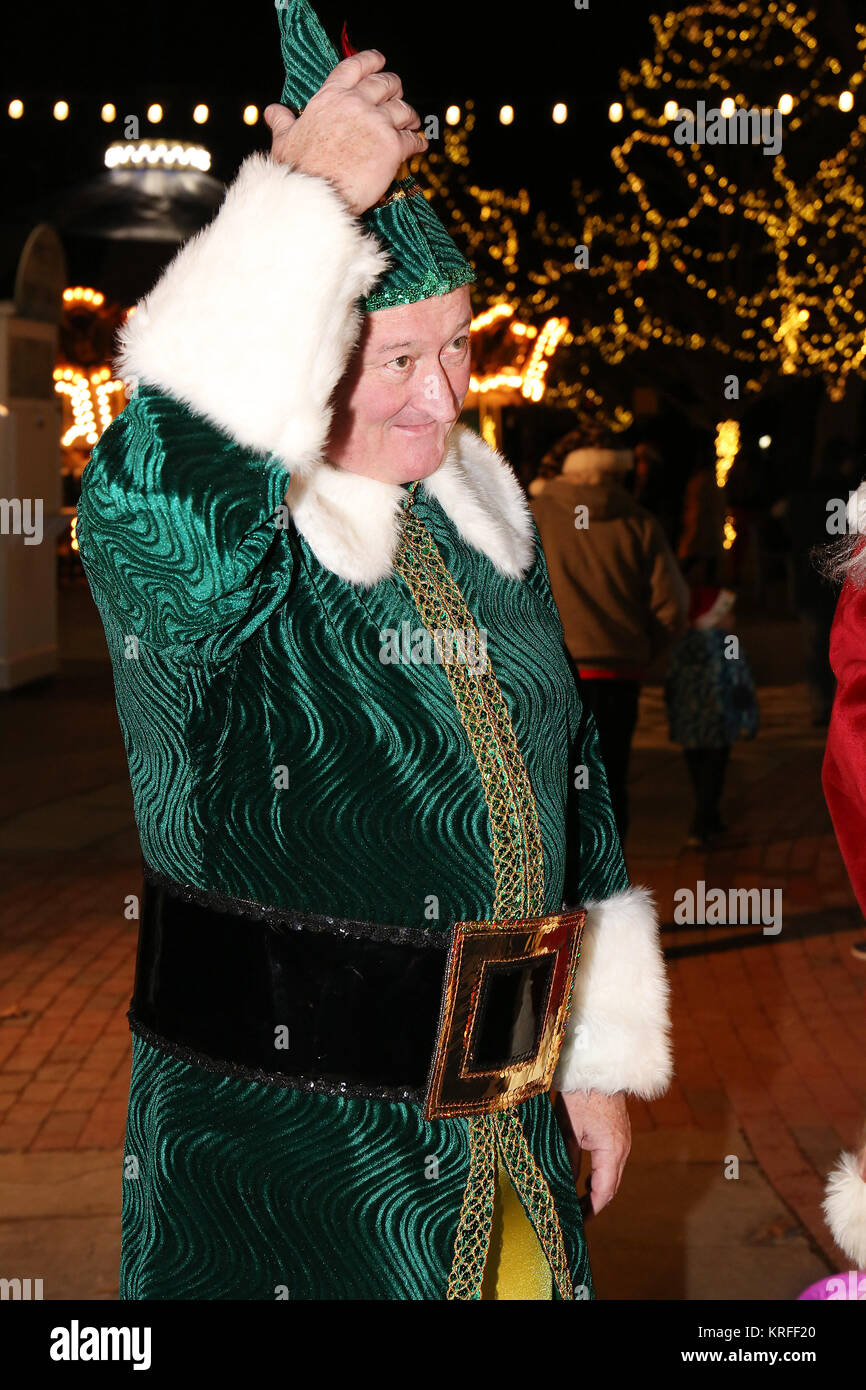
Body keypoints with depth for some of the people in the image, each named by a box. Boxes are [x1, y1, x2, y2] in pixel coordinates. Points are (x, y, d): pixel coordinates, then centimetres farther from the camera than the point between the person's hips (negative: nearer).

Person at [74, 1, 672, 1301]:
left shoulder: (480, 511, 5)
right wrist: (310, 200, -33)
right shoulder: (218, 550, -16)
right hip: (278, 1146, -6)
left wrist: (603, 1048, 15)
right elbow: (158, 494, -43)